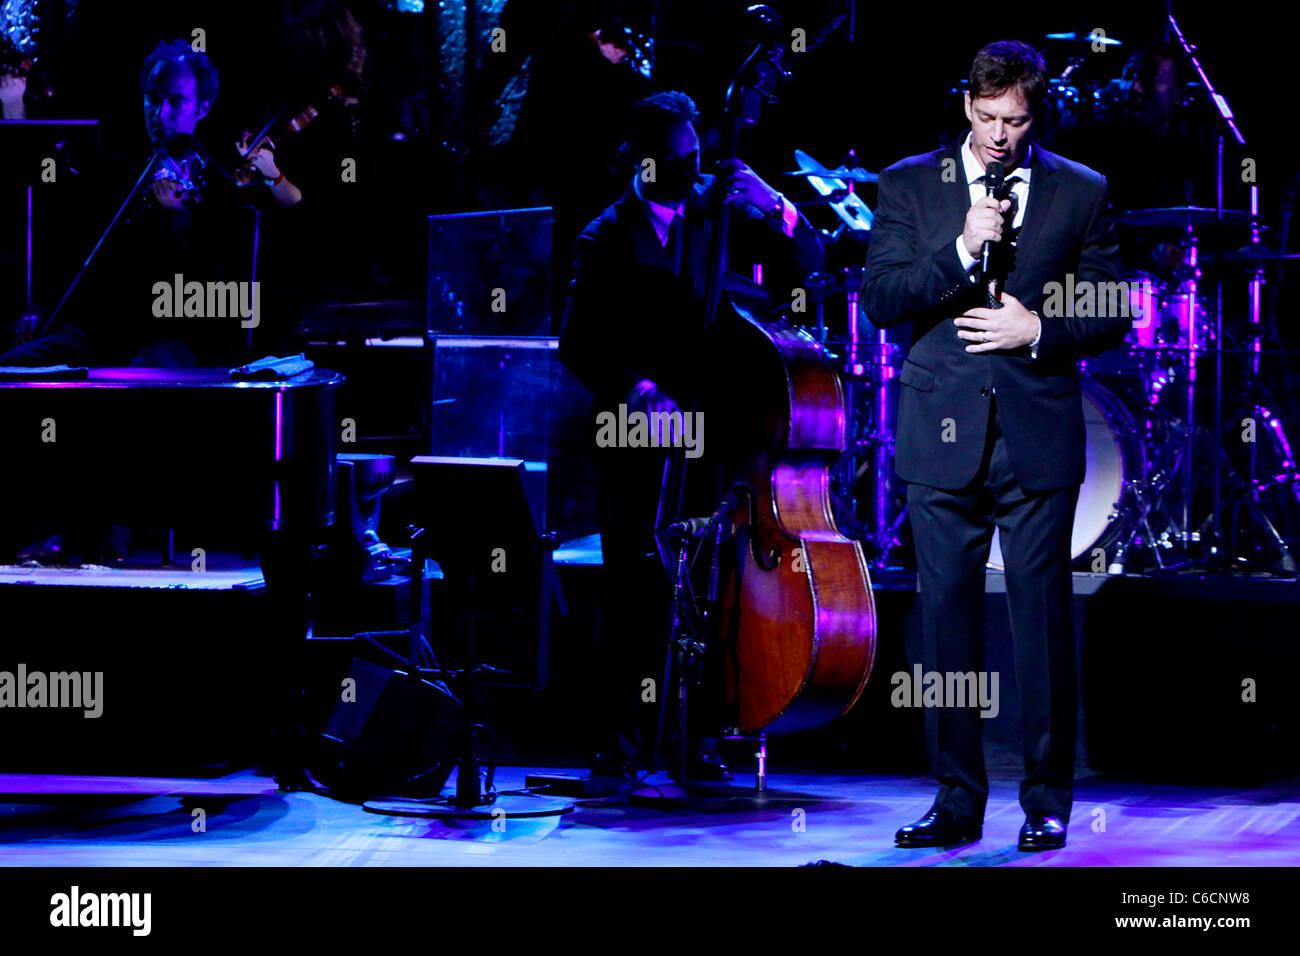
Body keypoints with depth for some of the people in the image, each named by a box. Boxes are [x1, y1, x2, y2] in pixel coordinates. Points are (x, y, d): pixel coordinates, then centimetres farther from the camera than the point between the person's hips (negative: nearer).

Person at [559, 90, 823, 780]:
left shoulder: (720, 209, 6)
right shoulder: (607, 239, 1)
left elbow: (806, 264, 1)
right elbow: (579, 345, -6)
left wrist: (774, 210, -17)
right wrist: (638, 390, -22)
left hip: (712, 429, 1)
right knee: (633, 587, -2)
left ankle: (693, 737, 3)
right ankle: (621, 739, 8)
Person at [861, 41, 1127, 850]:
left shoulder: (1081, 193, 7)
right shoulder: (910, 186, 8)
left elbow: (1112, 317, 8)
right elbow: (880, 299, -1)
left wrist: (1040, 329, -9)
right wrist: (962, 251, -13)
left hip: (1039, 439, -1)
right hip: (943, 438, 1)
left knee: (1043, 618, -1)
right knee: (947, 617, 2)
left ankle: (1047, 801, 7)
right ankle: (958, 799, 9)